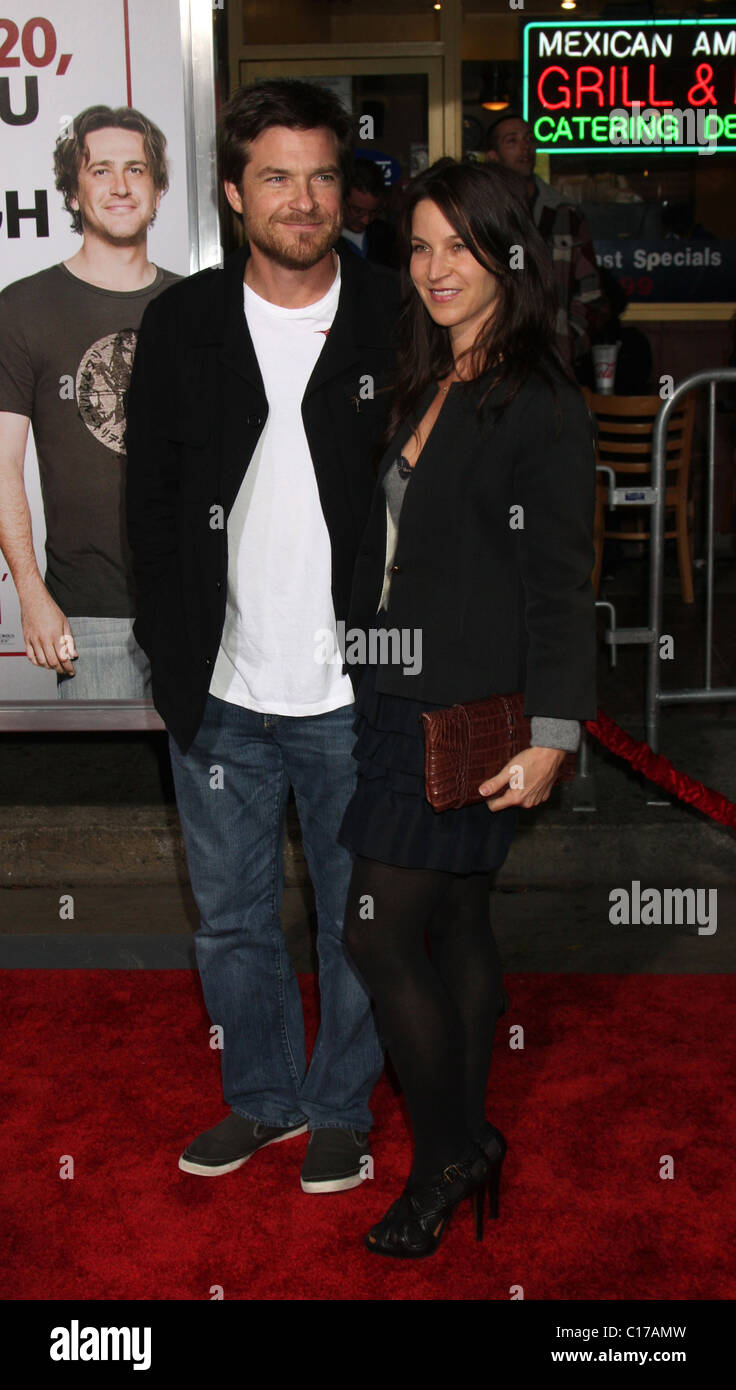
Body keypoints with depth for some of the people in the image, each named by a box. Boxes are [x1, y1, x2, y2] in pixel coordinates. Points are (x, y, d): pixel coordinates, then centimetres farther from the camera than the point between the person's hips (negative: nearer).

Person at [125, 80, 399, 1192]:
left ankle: (342, 1108, 33)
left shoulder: (395, 321, -4)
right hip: (218, 692, 2)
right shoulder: (182, 324, 2)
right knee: (231, 917, 15)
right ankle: (263, 1097, 36)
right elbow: (150, 502, 6)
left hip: (352, 695, -2)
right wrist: (173, 657, 0)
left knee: (357, 915, 12)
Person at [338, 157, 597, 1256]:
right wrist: (369, 688, 14)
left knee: (381, 931, -4)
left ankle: (447, 1158, 14)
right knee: (456, 926, 15)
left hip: (470, 723, -8)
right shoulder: (426, 393, 13)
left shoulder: (541, 404, -12)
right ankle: (469, 1146, 29)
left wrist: (548, 733, -18)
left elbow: (562, 582, -14)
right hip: (404, 705, 8)